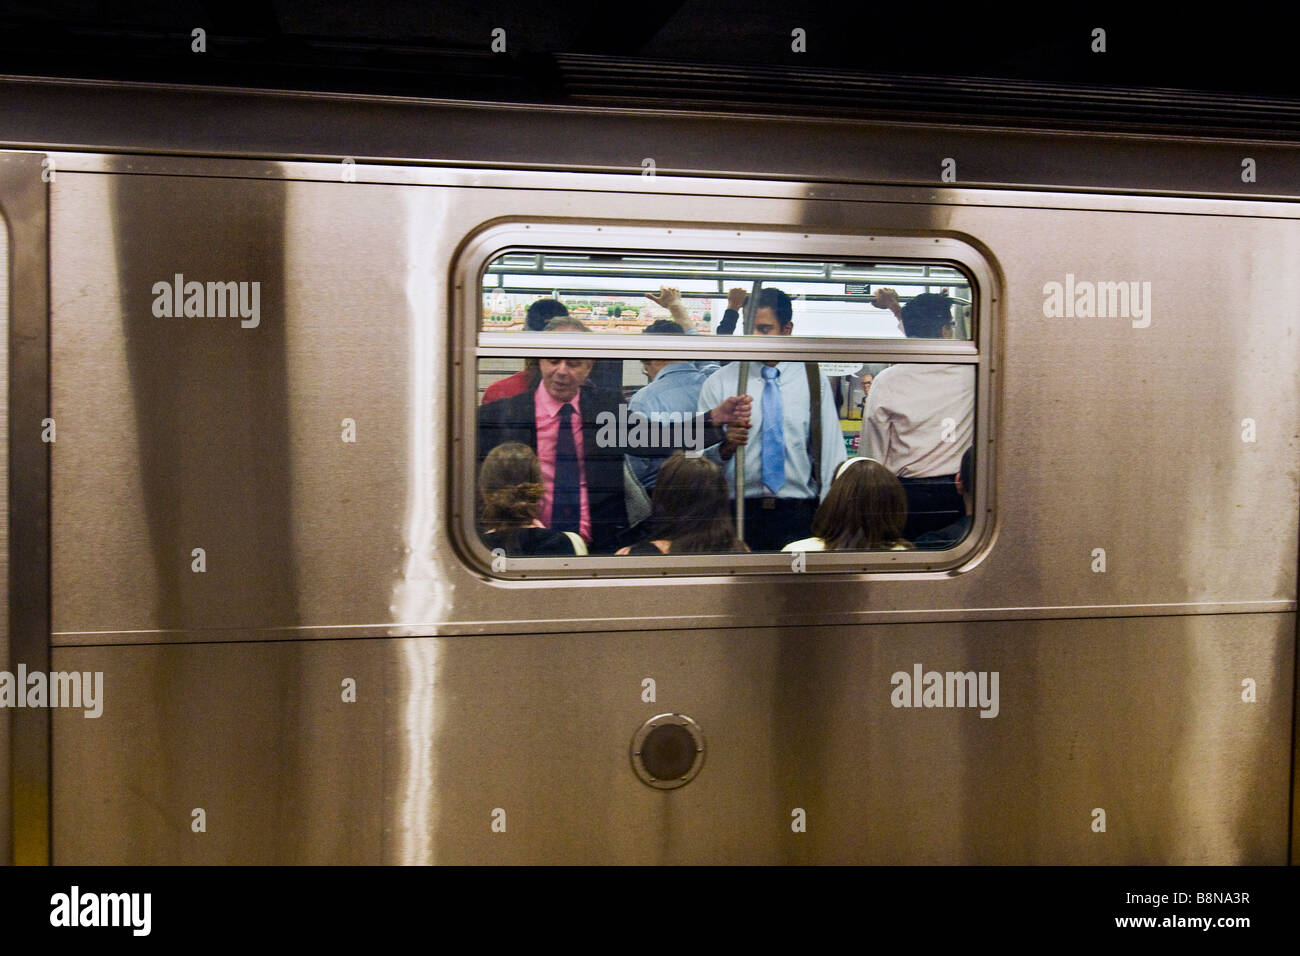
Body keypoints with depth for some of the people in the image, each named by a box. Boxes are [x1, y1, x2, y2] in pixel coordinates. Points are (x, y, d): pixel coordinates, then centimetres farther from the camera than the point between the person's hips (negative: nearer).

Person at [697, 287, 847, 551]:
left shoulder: (814, 381, 8)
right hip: (738, 510, 0)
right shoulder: (719, 383, 6)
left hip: (798, 513, 0)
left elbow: (830, 450, 6)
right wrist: (726, 446, -18)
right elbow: (700, 455, 4)